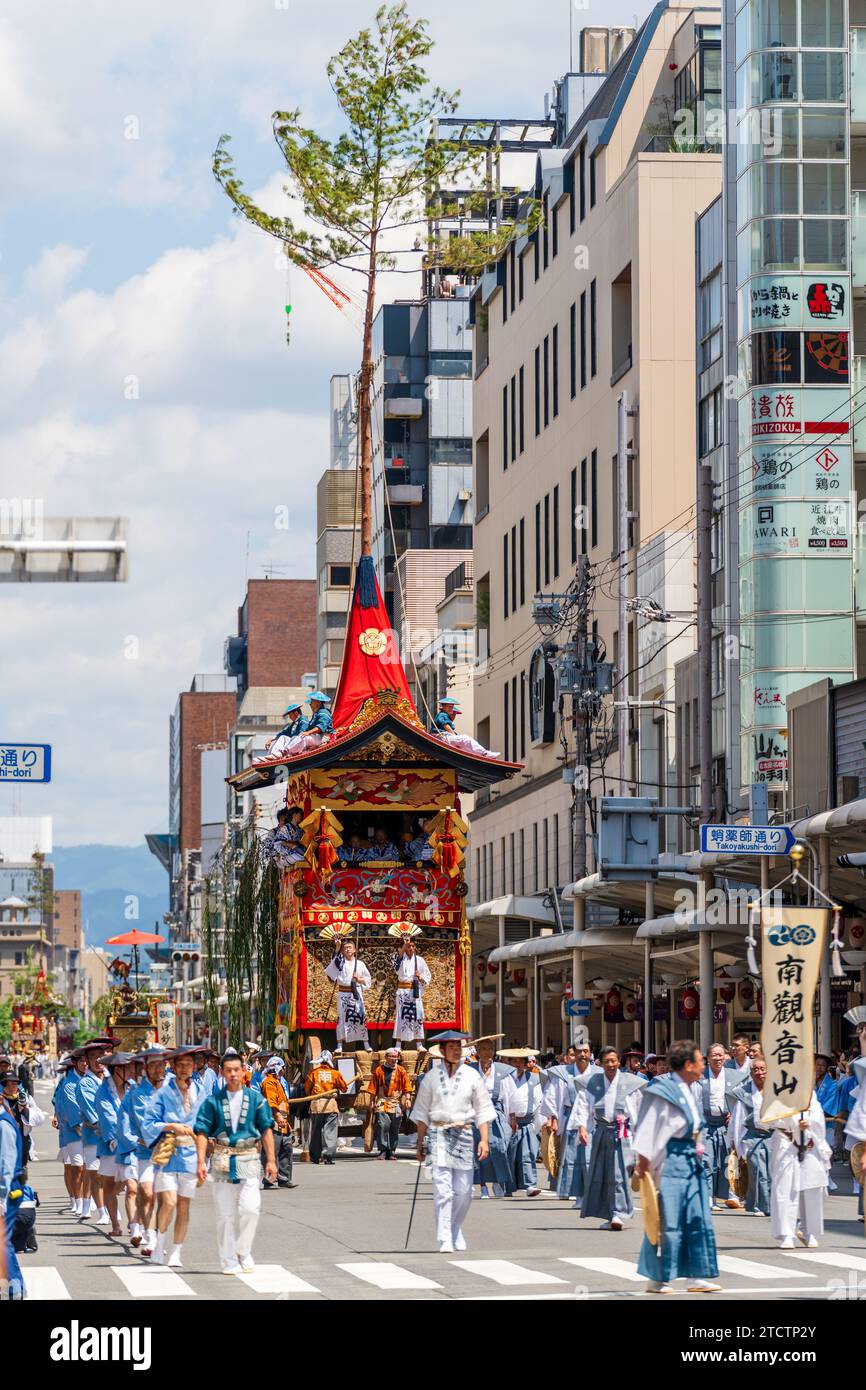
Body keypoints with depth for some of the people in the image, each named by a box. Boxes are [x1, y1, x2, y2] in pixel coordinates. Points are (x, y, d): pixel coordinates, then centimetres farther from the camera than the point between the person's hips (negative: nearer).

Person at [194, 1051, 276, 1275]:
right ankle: (229, 1262, 10)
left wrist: (270, 1160, 2)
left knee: (250, 1208, -14)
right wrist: (200, 1162, -9)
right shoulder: (213, 1101, 3)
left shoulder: (256, 1099, 5)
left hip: (248, 1158, 0)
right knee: (225, 1214, 3)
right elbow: (202, 1131, 1)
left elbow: (266, 1129, 8)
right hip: (222, 1160, 0)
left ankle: (243, 1251, 8)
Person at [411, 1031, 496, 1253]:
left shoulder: (471, 1076, 5)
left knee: (464, 1191, 4)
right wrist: (420, 1144, 7)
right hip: (438, 1134, -2)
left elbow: (482, 1110, 7)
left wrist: (484, 1139, -2)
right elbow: (422, 1112, 8)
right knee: (442, 1189, -11)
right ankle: (445, 1240, -12)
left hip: (464, 1134, 2)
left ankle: (456, 1231, 27)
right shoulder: (431, 1077, 3)